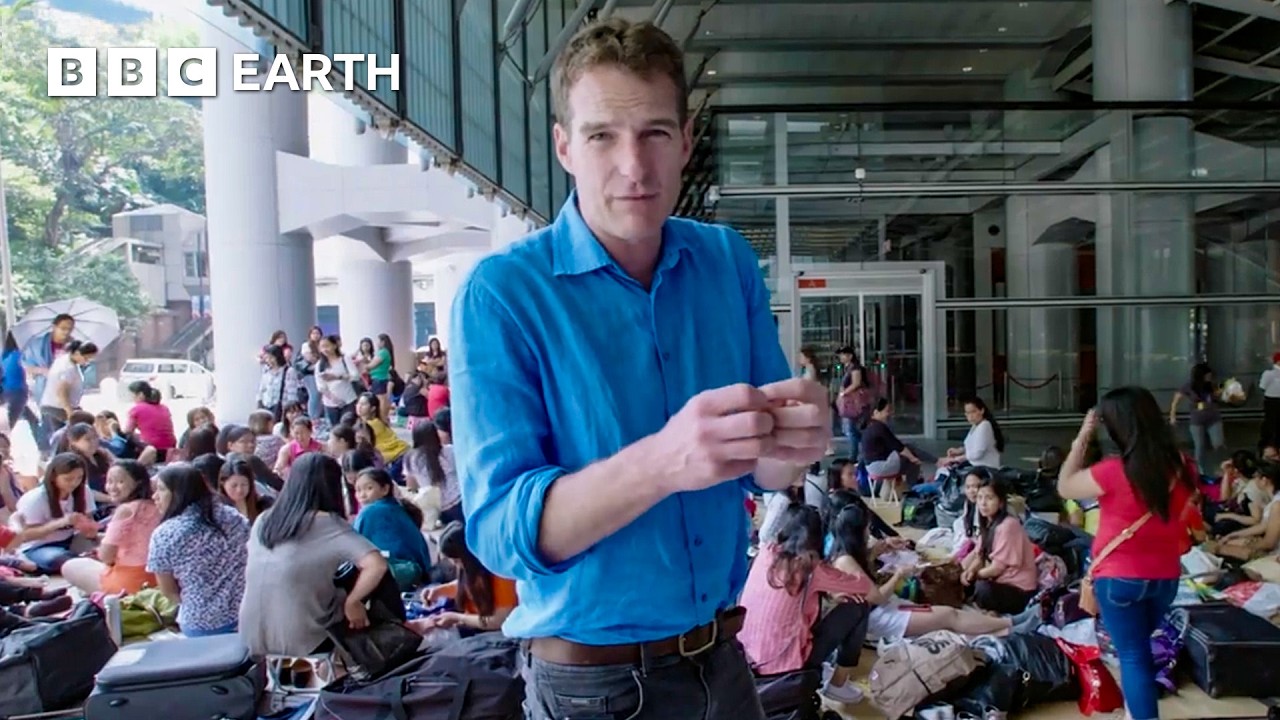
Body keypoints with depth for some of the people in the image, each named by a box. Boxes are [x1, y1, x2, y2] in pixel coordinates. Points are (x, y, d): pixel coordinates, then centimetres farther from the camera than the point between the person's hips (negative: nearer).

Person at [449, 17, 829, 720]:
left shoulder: (730, 262, -4)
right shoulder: (500, 294, -16)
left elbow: (761, 474, 0)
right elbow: (500, 531, -21)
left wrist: (788, 439, -23)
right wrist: (661, 462, -37)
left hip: (721, 657, 4)